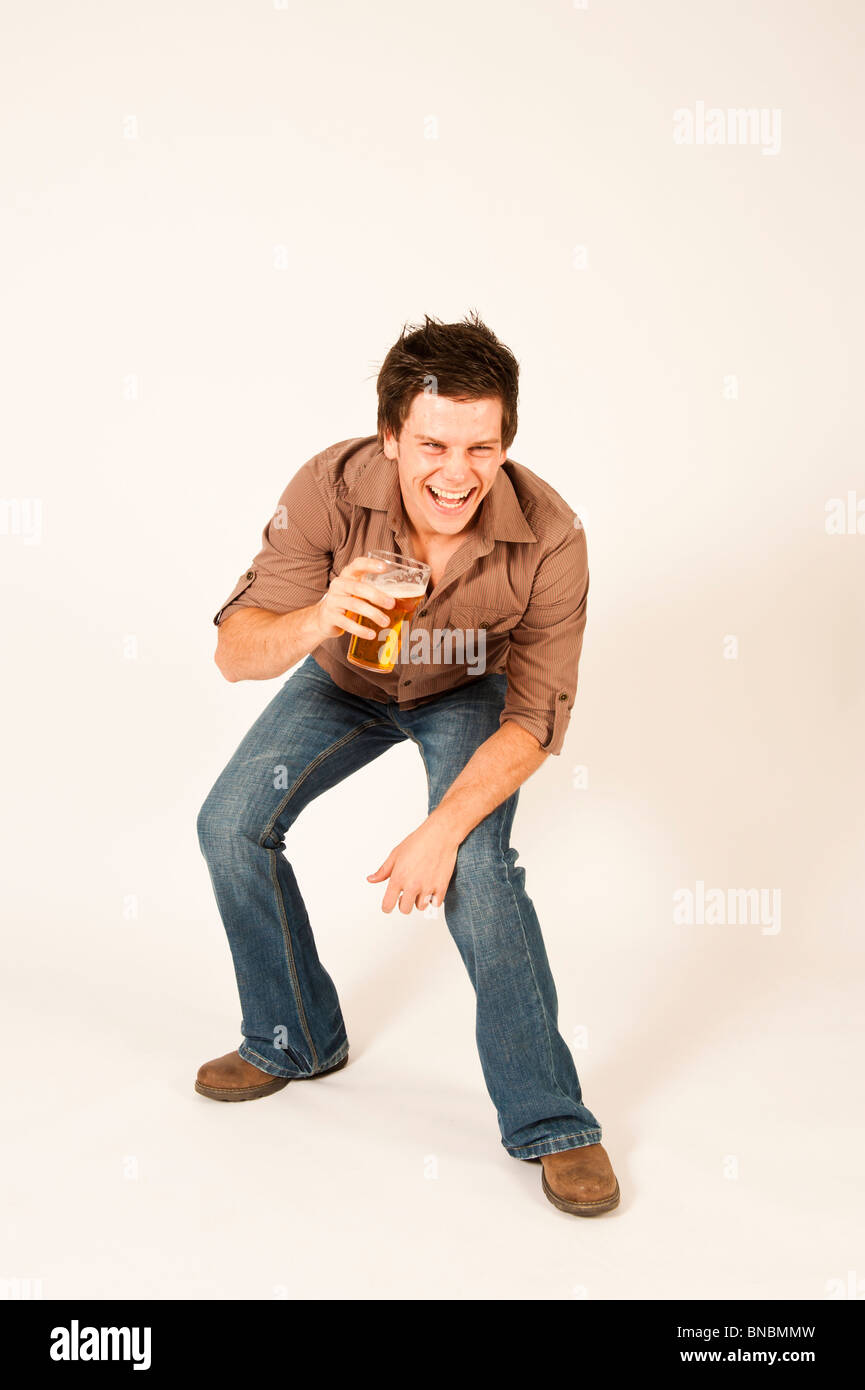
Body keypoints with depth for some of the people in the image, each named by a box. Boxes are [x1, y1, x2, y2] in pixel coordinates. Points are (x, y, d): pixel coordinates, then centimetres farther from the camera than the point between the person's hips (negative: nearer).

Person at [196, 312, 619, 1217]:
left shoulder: (549, 539, -33)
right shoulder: (330, 491, -32)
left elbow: (534, 719, -25)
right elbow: (235, 653, -30)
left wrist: (442, 828, -37)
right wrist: (317, 620, -52)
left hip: (470, 696, -2)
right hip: (344, 680, 3)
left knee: (477, 871, -24)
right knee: (231, 824, -6)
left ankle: (550, 1123, -7)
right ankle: (295, 1041, 17)